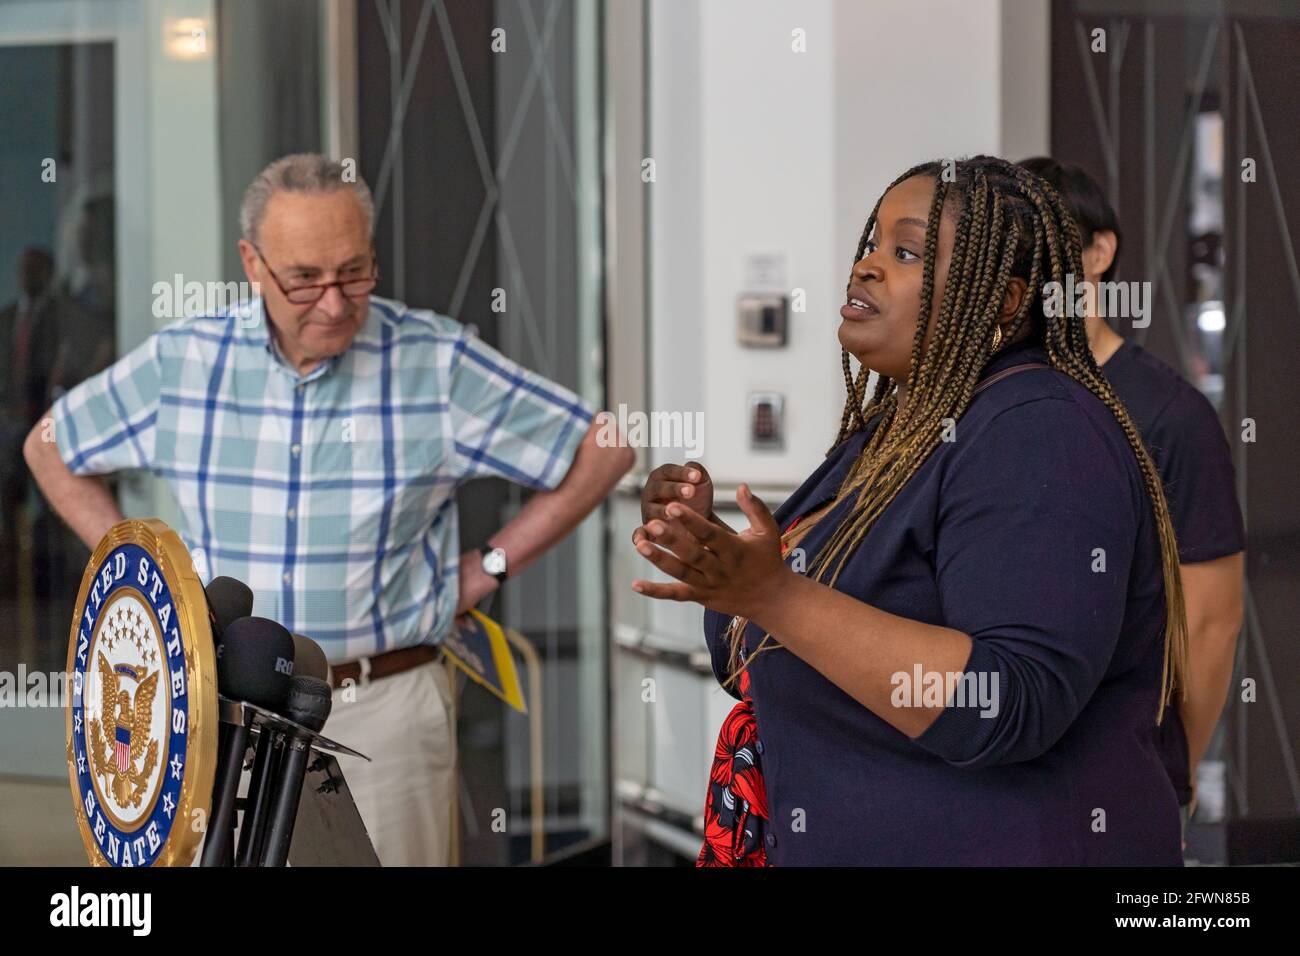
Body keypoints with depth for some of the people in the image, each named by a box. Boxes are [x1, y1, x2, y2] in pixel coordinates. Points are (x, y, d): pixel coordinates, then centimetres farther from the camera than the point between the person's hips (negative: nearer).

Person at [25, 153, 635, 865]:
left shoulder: (437, 361, -6)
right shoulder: (180, 360, 0)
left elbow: (601, 451, 1)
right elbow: (52, 449, 16)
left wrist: (491, 567, 0)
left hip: (383, 709, -2)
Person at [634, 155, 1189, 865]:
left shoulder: (1038, 433, -18)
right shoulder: (893, 430, 10)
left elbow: (1010, 709, -30)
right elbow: (786, 669, 15)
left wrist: (775, 594, -34)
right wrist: (702, 548, 0)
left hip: (994, 845, -8)